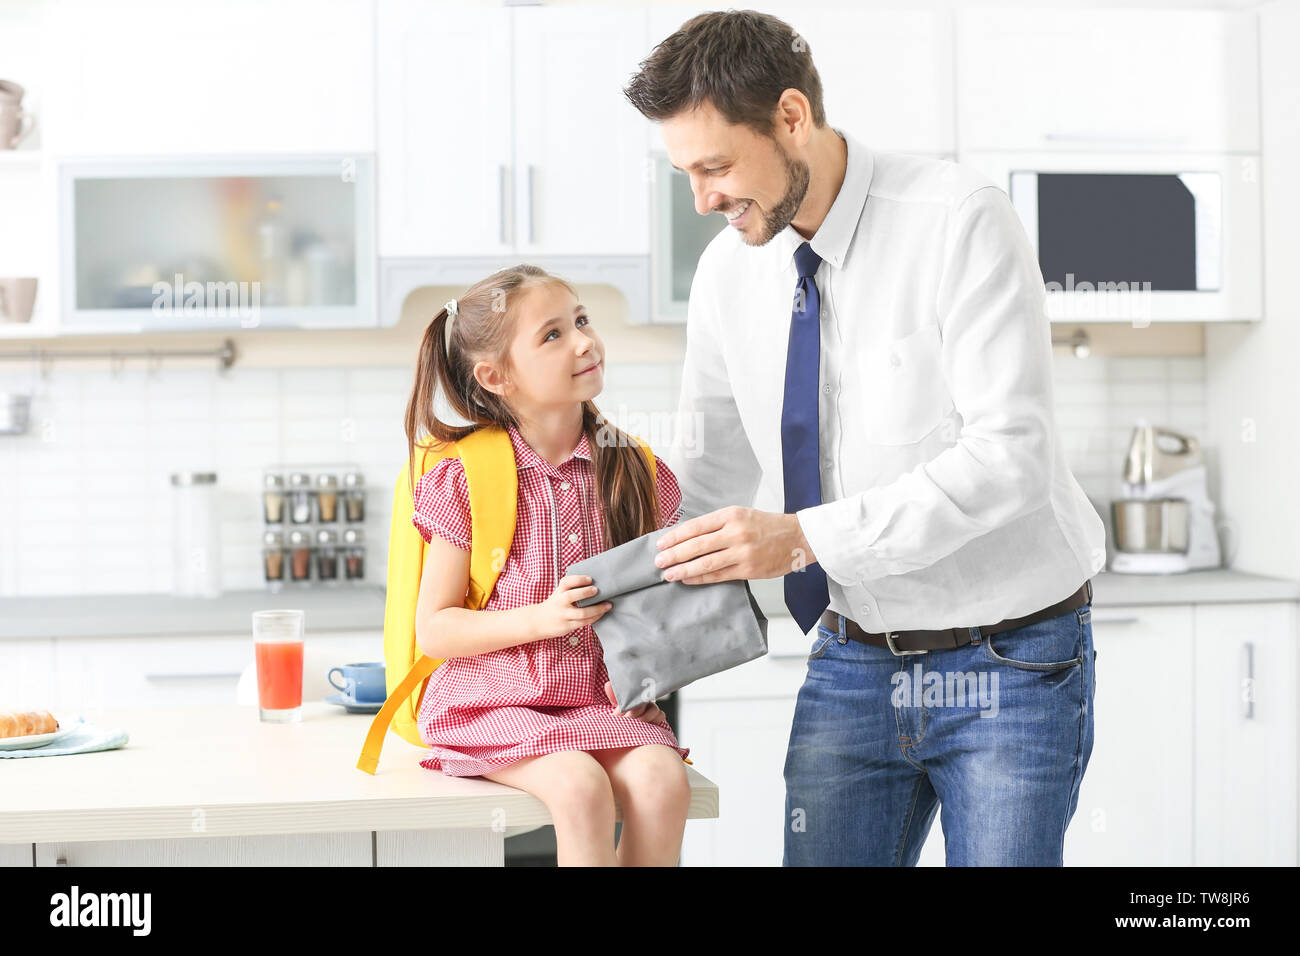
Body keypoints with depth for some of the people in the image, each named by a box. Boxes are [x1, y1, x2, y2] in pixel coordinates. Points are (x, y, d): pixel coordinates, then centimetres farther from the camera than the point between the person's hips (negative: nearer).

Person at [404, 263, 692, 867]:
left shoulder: (631, 471, 6)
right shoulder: (466, 478, -5)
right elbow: (433, 631, -4)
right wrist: (541, 618, -18)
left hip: (601, 701, 4)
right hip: (494, 704, -3)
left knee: (661, 780, -25)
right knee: (580, 786, -30)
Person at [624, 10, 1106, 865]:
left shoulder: (958, 220, -17)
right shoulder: (729, 269, 0)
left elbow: (1010, 455, -24)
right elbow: (709, 470, 11)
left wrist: (804, 537, -30)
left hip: (1009, 664, -4)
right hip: (853, 663, 5)